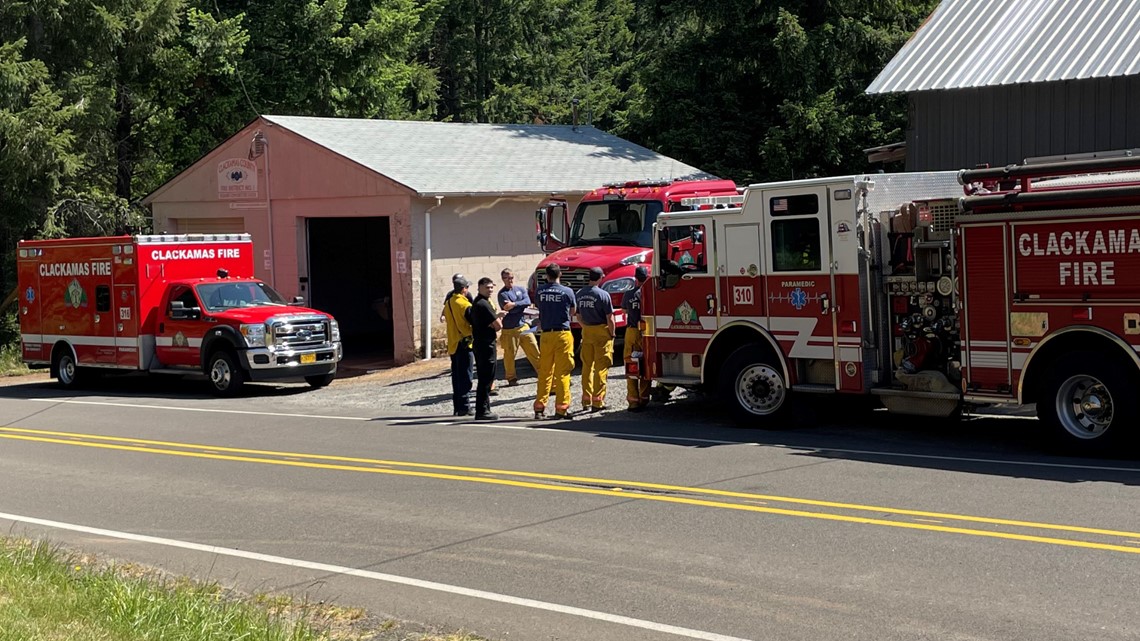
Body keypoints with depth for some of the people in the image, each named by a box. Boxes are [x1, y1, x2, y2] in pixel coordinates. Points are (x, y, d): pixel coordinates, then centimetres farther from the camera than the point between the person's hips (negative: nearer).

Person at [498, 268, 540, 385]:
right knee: (510, 354, 1)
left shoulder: (521, 289, 10)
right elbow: (509, 309, -17)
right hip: (509, 328, -4)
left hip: (523, 325, 4)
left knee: (534, 350, 5)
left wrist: (514, 304, -18)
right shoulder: (502, 294, -6)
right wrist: (521, 306, -6)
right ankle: (511, 378, 14)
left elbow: (527, 302, -7)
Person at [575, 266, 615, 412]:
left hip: (586, 333, 5)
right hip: (602, 332, -5)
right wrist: (612, 334, -1)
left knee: (587, 366, 11)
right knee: (601, 367, -1)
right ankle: (598, 401, -2)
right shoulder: (603, 295, -13)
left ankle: (586, 401, 15)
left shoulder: (580, 295, 4)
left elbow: (578, 317, 11)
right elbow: (610, 319, -12)